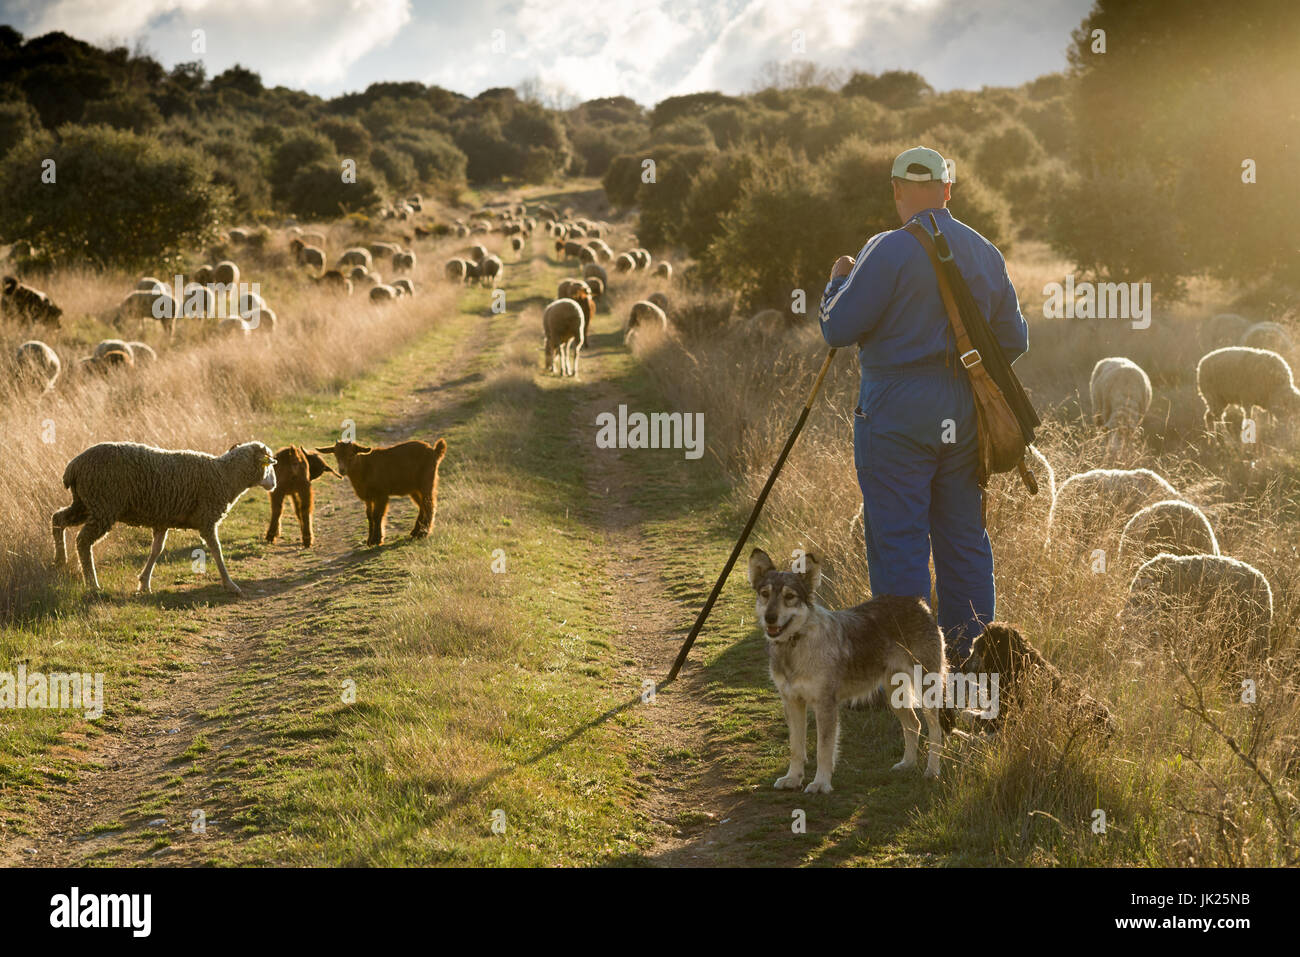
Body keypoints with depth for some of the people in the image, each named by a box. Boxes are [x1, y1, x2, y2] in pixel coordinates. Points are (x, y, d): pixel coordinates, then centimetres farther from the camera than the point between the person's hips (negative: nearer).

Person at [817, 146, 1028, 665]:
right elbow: (1013, 340, 12)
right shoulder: (986, 253, 8)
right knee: (964, 538, 13)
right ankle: (970, 656, 17)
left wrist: (839, 280, 8)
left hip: (897, 412, -6)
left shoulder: (890, 250, -12)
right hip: (963, 410, 6)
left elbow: (837, 329, -11)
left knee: (898, 541, -2)